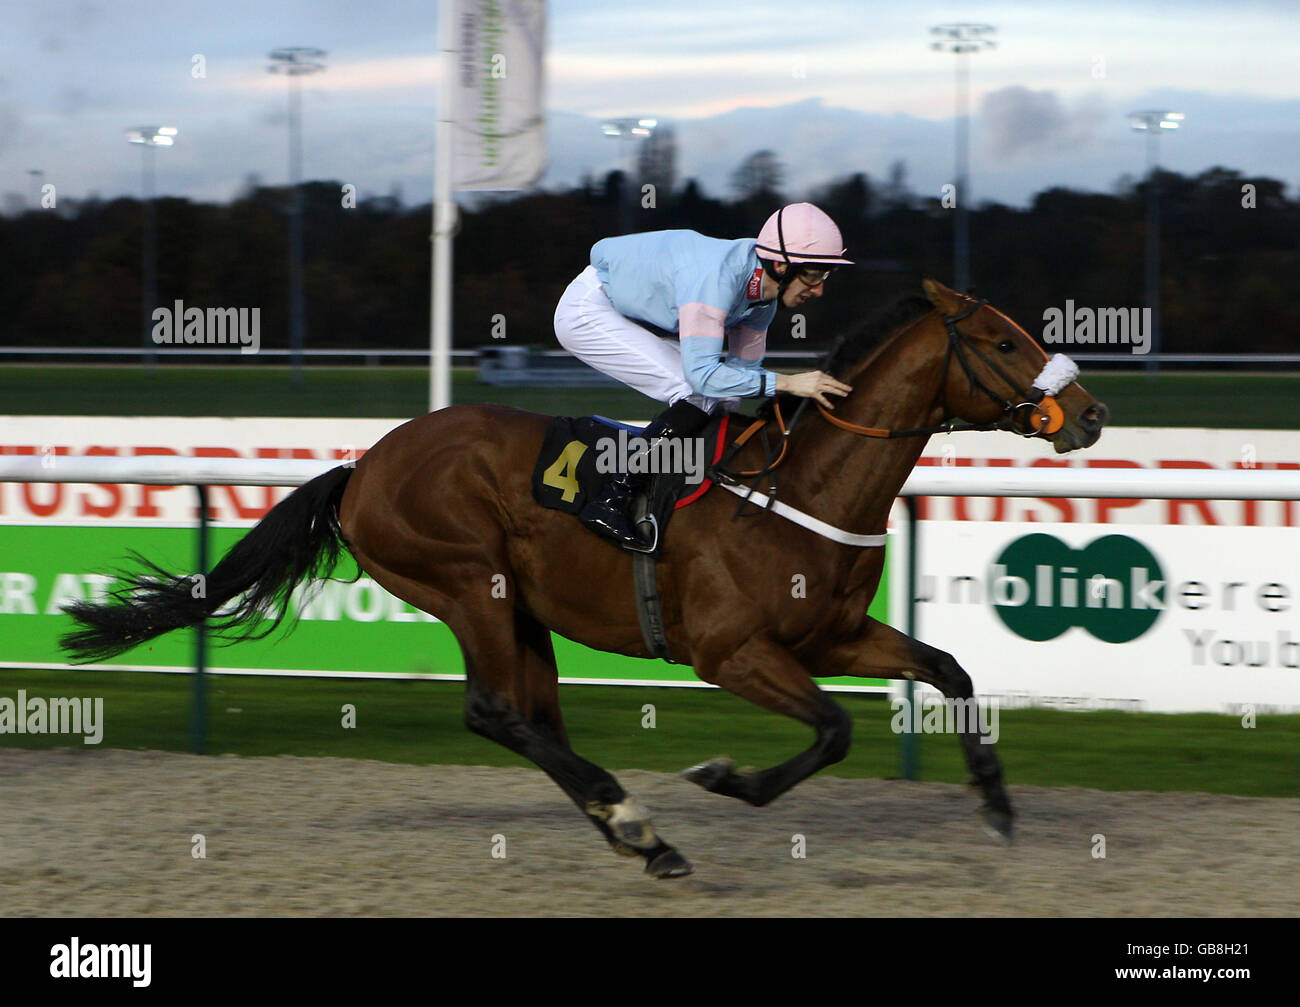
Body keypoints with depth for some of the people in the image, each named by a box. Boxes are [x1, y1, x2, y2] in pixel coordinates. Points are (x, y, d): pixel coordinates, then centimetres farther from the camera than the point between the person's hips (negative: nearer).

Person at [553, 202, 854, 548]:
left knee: (725, 396, 2)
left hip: (625, 317, 10)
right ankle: (609, 503, -22)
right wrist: (786, 383, -38)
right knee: (702, 393, -21)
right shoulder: (718, 277, -33)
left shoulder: (765, 292, -5)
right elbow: (702, 373, -38)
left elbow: (744, 368, 5)